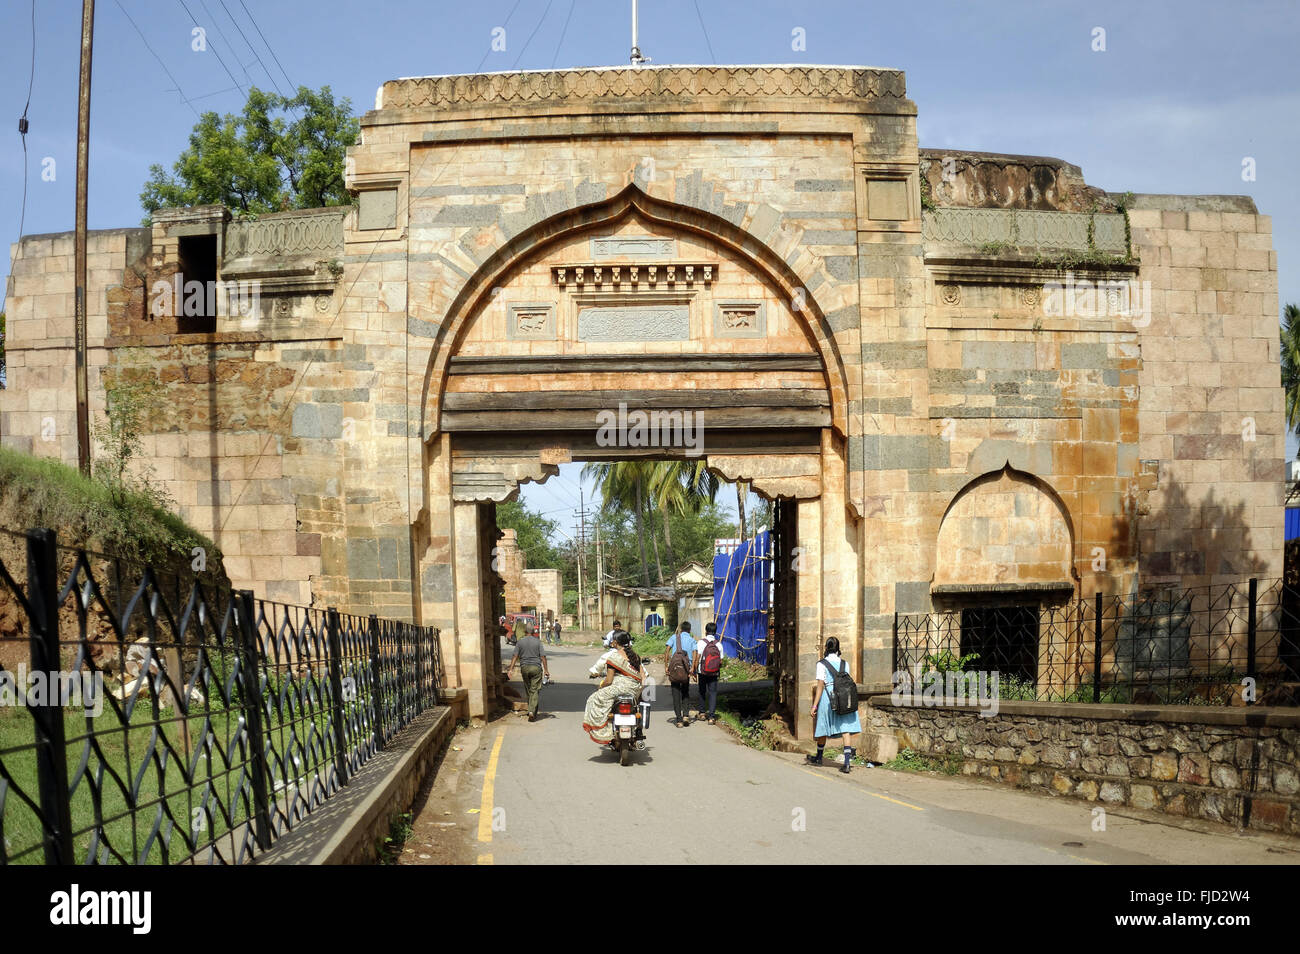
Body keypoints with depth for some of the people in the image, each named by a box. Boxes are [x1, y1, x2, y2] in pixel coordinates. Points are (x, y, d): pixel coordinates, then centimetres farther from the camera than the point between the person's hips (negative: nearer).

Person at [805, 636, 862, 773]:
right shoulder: (844, 663, 8)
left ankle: (819, 757, 31)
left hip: (828, 696, -3)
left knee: (823, 728, 14)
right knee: (846, 729, -2)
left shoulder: (822, 664, -5)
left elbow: (820, 685, -9)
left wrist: (815, 705, -9)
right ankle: (847, 763, -11)